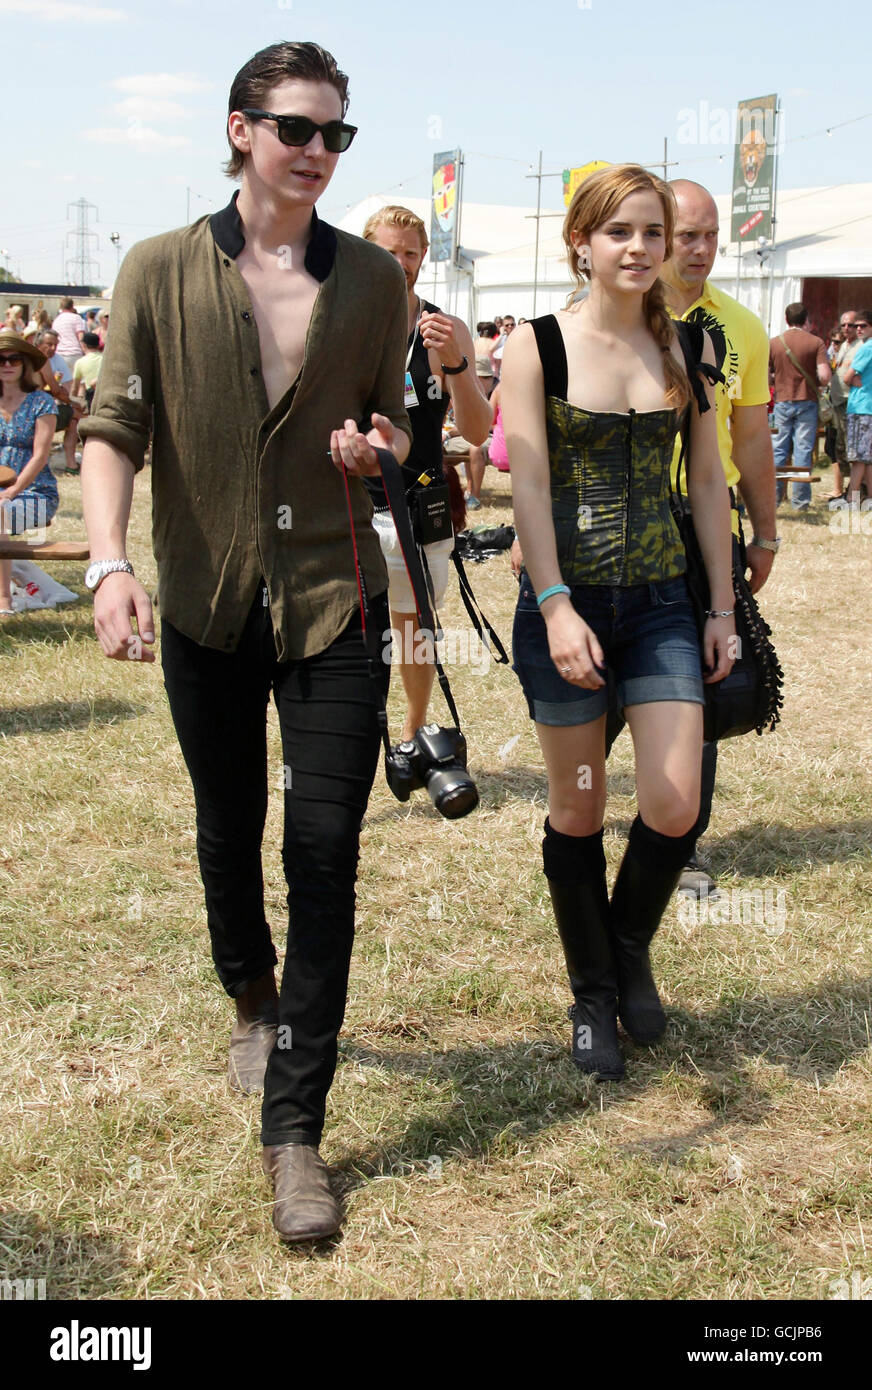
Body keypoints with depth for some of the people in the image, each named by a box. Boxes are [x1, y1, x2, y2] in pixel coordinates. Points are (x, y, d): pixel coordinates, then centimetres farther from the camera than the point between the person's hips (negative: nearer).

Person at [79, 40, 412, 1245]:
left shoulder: (372, 279, 4)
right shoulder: (162, 271, -1)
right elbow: (113, 426, -7)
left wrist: (378, 446, -9)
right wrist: (109, 563, -23)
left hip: (333, 599, 0)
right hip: (207, 602, 1)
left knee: (325, 850, -7)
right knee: (229, 832, 16)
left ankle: (295, 1128, 3)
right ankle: (253, 1001, 46)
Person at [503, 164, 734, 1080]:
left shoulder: (687, 348, 6)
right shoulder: (538, 345, -4)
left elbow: (707, 481, 9)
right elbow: (528, 482, -9)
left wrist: (722, 608, 7)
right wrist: (557, 608, -17)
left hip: (663, 601, 3)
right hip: (565, 600, -2)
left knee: (675, 806, -6)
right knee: (577, 811, 7)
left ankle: (631, 950, 24)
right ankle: (592, 996, 25)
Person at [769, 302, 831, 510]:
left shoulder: (774, 343, 1)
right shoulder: (816, 343, -5)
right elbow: (824, 376, -13)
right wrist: (817, 386, 9)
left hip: (782, 402, 2)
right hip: (807, 402, -2)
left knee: (779, 450, 9)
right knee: (803, 450, 1)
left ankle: (773, 495, 9)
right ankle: (800, 500, 2)